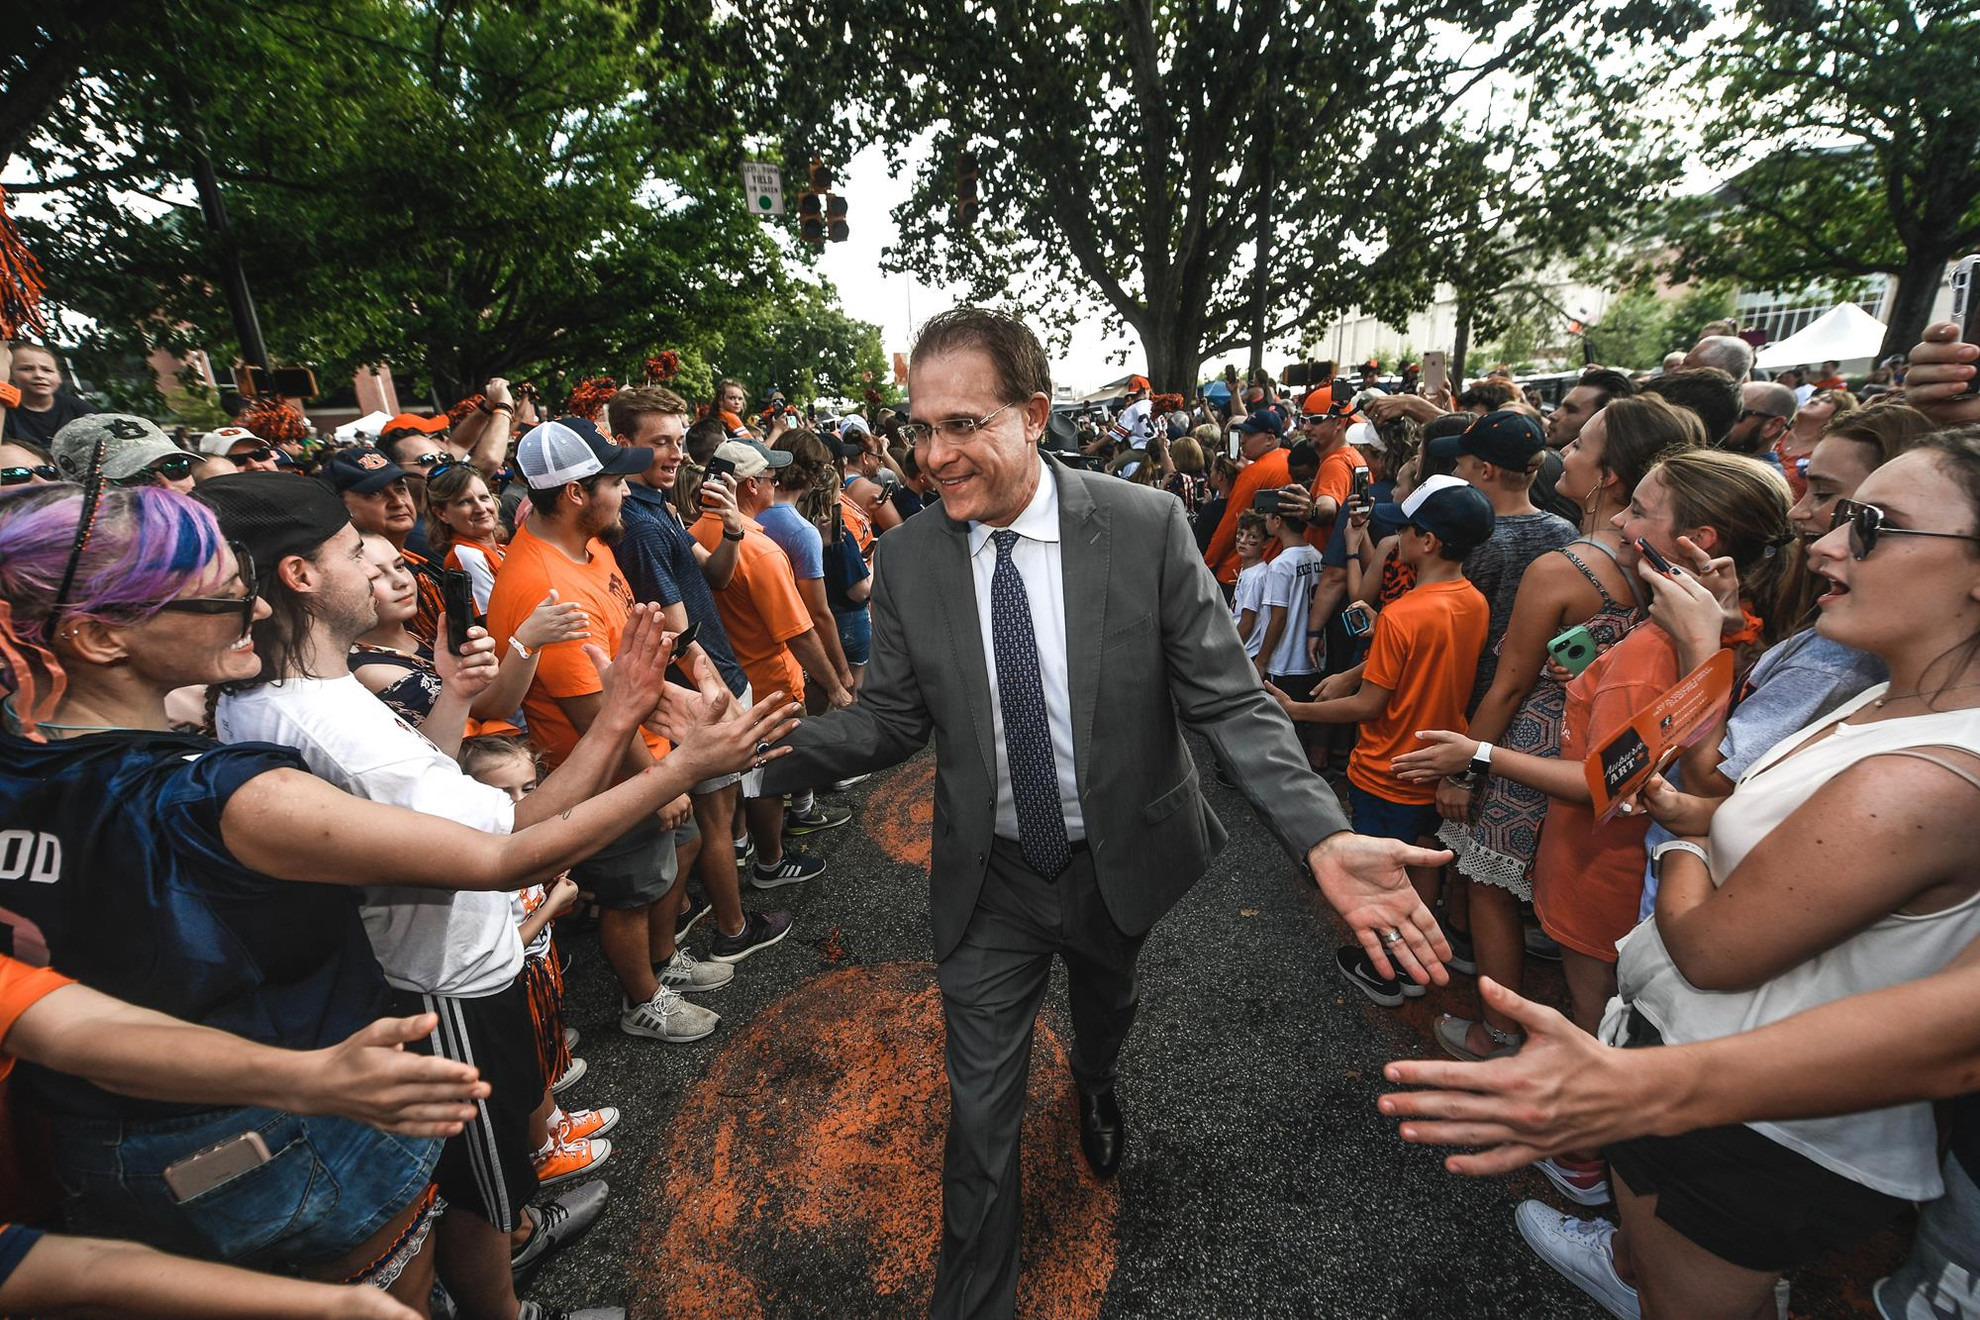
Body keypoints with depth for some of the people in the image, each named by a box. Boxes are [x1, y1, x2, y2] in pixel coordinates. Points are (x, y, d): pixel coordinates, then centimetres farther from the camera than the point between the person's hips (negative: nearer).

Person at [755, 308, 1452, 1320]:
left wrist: (1323, 838, -31)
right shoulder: (906, 560, -13)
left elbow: (1228, 701, -18)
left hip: (1120, 860, 1)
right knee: (981, 1106, 10)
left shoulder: (1146, 527, -19)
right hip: (988, 878, 0)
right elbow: (890, 718, -8)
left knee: (1105, 1007, 32)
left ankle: (1094, 1084, 71)